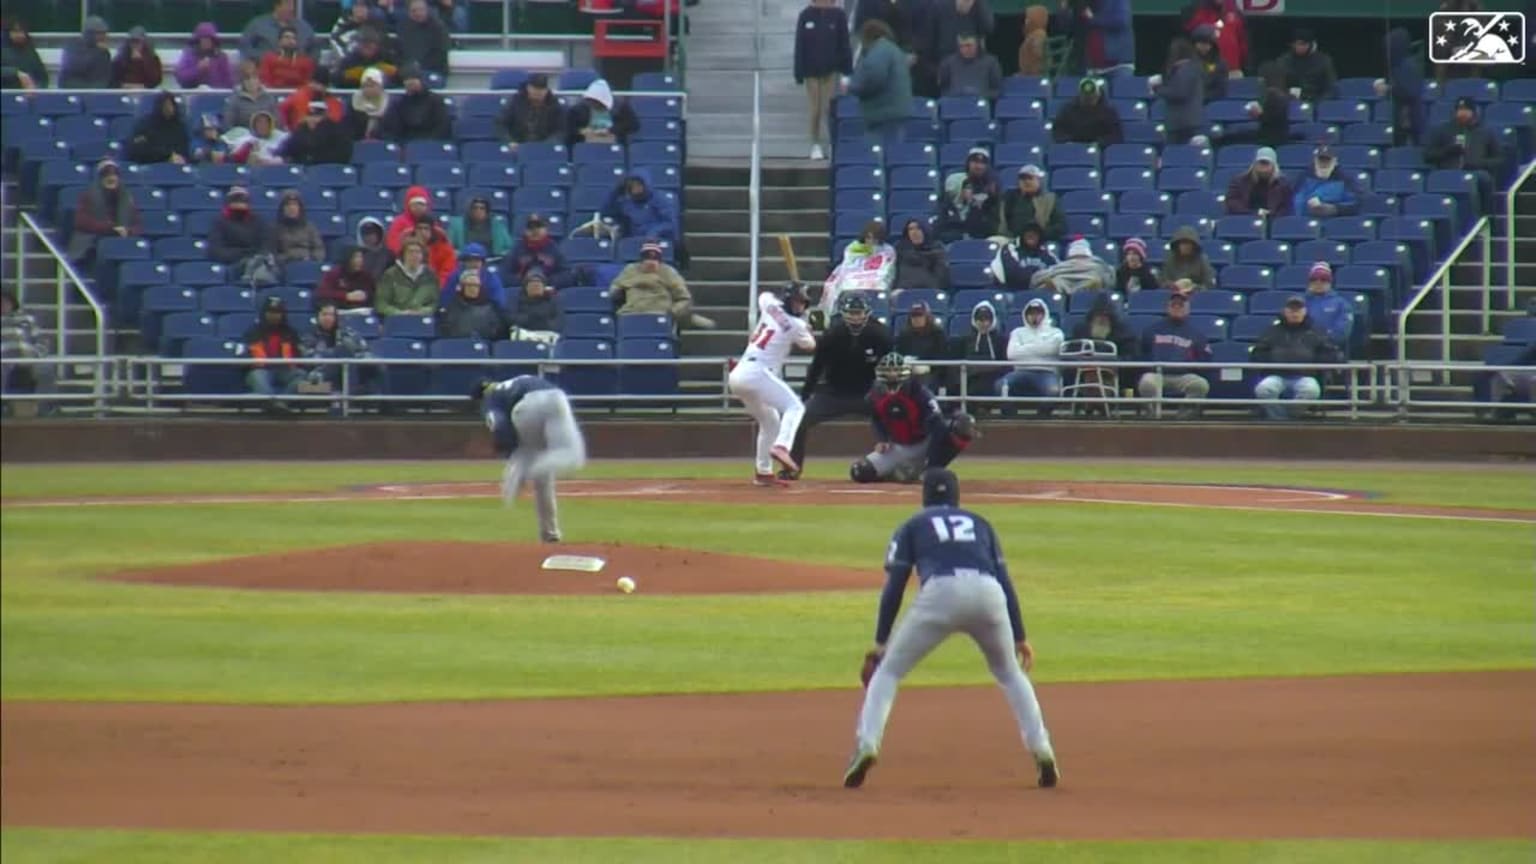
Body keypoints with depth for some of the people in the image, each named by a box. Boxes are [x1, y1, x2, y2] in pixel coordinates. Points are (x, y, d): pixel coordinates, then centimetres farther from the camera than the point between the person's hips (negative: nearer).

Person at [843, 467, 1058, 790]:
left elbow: (894, 586, 15)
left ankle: (866, 744, -10)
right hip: (988, 594, 2)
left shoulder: (913, 527, 25)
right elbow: (1005, 579, 23)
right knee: (1010, 673, 26)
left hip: (941, 593, -2)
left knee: (888, 670, 11)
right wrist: (1020, 637, 23)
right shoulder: (980, 523, 32)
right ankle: (1042, 752, 12)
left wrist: (880, 642, 17)